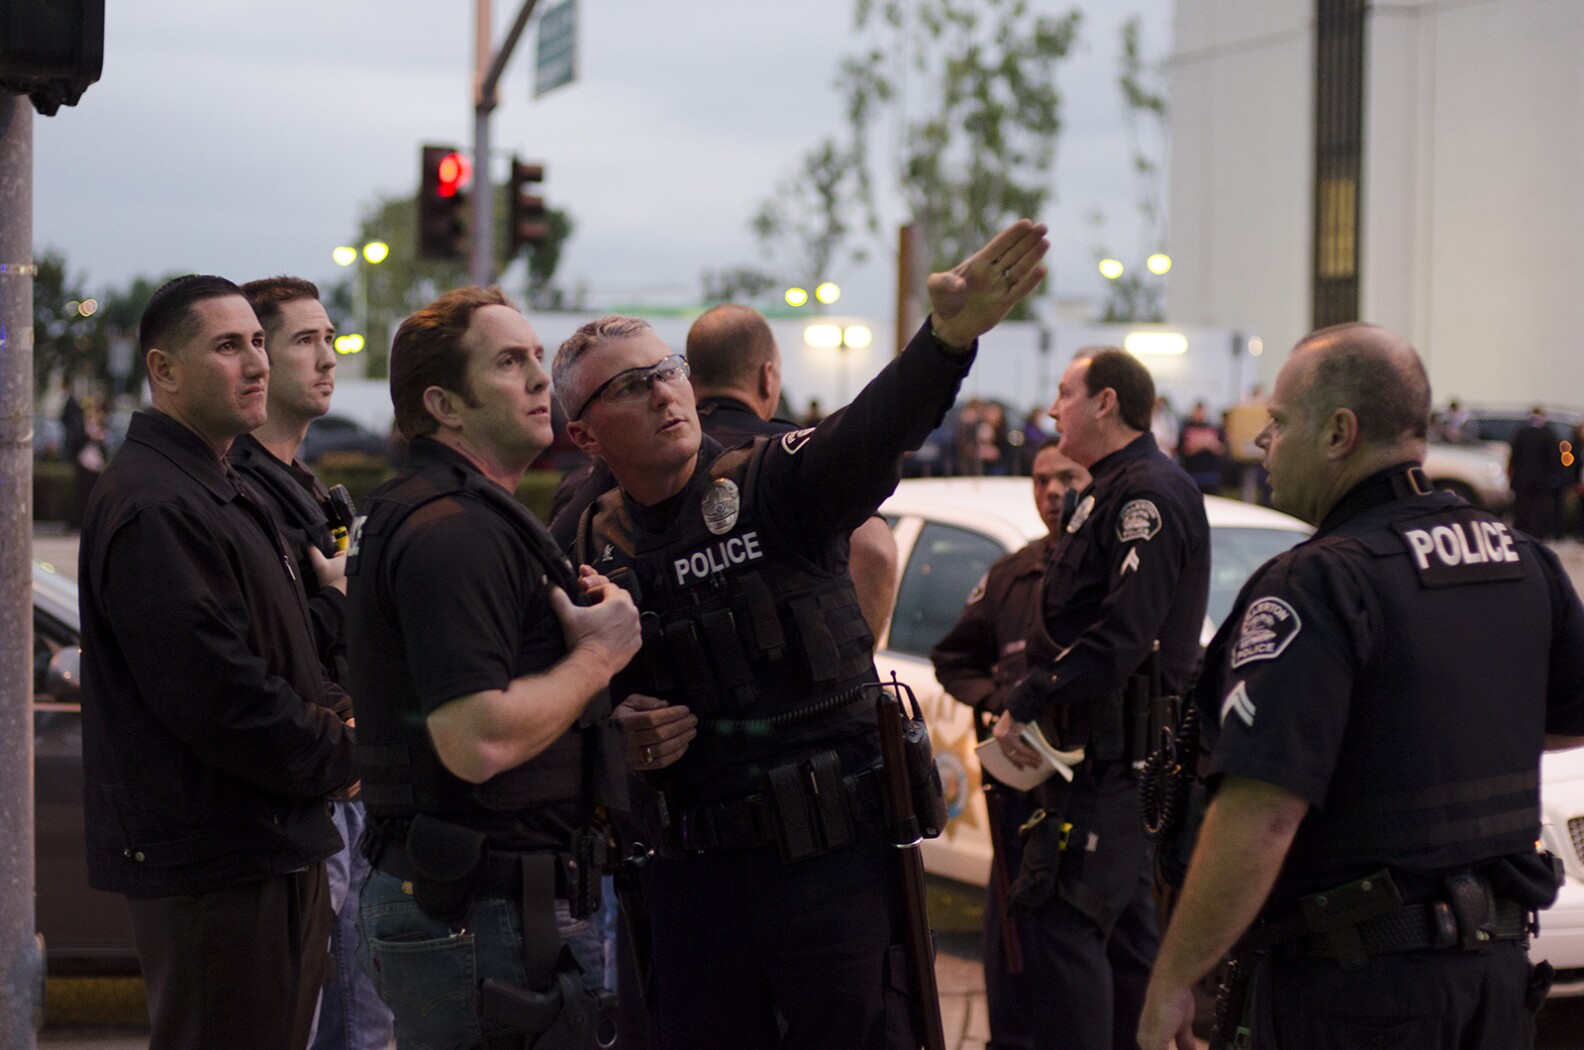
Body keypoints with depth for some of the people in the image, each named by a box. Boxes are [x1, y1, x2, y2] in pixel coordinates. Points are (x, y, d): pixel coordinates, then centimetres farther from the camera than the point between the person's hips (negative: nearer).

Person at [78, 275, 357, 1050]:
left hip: (272, 849, 11)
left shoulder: (220, 492, 18)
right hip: (213, 864, -11)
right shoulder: (152, 507, -19)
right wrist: (342, 754, -10)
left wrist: (334, 711, 6)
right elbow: (220, 699, -23)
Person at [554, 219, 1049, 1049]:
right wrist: (613, 733, -5)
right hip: (690, 877, 3)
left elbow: (872, 431, -26)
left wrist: (948, 336, -45)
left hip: (834, 860, -3)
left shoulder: (776, 483, -4)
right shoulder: (585, 551, 7)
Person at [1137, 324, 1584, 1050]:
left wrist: (1170, 983, -18)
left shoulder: (1319, 584, -19)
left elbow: (1261, 816, -26)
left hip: (1355, 988, -7)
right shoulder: (1522, 561, 5)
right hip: (1498, 972, 7)